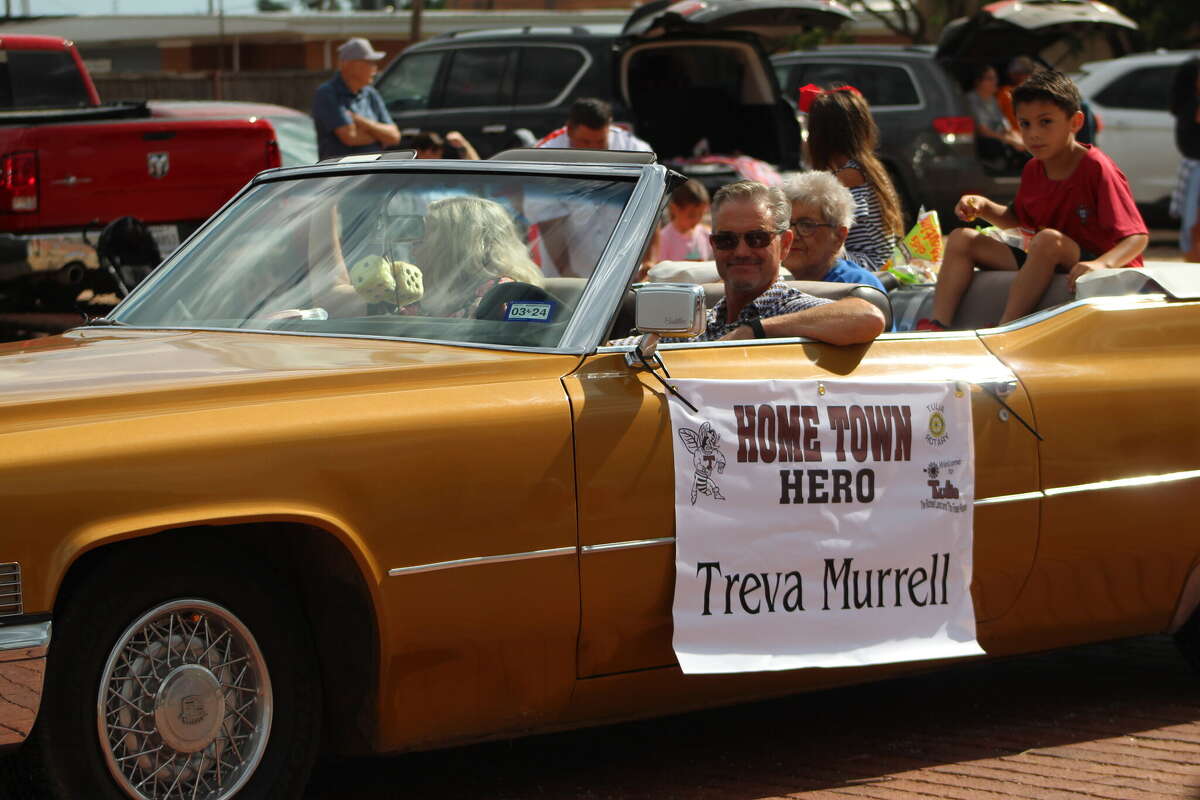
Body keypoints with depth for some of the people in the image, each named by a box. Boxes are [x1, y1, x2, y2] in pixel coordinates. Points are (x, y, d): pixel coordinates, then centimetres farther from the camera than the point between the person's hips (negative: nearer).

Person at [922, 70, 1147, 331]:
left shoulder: (1097, 169, -16)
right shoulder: (1033, 171, 7)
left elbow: (1138, 237, -22)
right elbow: (1015, 218, 27)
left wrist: (1102, 264, -42)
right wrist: (983, 207, 5)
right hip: (1046, 266, 8)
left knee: (1049, 239, -37)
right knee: (962, 239, 1)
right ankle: (938, 326, -18)